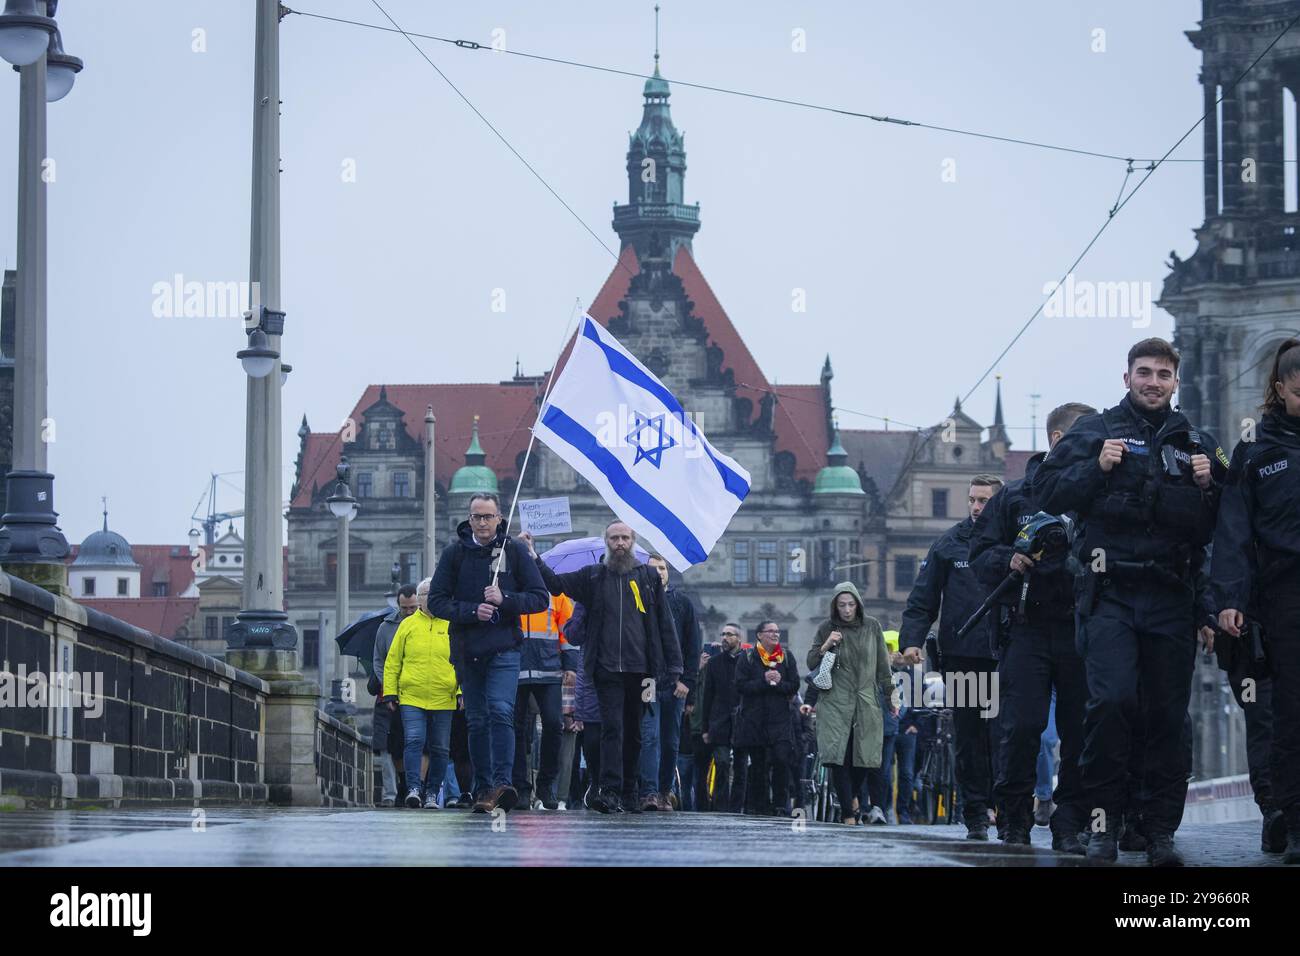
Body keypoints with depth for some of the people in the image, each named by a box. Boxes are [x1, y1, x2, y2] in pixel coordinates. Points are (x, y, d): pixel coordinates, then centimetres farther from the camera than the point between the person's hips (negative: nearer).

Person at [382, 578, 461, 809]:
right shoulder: (408, 625, 7)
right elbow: (392, 661, 9)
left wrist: (462, 691, -2)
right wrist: (390, 692, 4)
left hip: (443, 700, 1)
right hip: (411, 698, -1)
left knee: (440, 748, 5)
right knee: (414, 741, -14)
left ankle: (432, 793, 14)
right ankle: (414, 788, -15)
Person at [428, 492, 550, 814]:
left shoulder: (514, 551, 3)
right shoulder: (454, 553, 5)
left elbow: (540, 597, 3)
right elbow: (437, 601, 3)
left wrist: (504, 600, -13)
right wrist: (472, 610, -13)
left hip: (504, 647, -2)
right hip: (467, 651, 2)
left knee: (501, 710, -20)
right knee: (477, 720, 7)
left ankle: (502, 782, -27)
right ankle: (483, 788, 14)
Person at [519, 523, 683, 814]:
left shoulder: (649, 578, 11)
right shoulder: (592, 576, 10)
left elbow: (665, 623, 9)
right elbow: (555, 583, 7)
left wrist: (673, 666, 4)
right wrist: (532, 555, -5)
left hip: (640, 669, 1)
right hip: (607, 669, -1)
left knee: (634, 733, 8)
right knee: (612, 728, -11)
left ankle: (630, 793, 16)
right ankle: (610, 792, -18)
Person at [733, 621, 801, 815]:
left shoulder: (787, 657, 10)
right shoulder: (747, 657, 3)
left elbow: (794, 686, 4)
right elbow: (741, 686, -6)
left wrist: (779, 683, -15)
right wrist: (764, 681, -16)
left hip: (780, 718, 1)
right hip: (753, 718, -1)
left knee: (782, 759, -14)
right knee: (757, 764, 3)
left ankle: (779, 805, -7)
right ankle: (759, 806, 11)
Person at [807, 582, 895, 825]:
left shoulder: (872, 627, 6)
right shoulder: (826, 628, 3)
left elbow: (882, 664, 12)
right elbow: (811, 664, 6)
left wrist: (889, 695, 12)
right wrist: (825, 646, -11)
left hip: (866, 701, 1)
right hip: (835, 702, -1)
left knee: (864, 757, -1)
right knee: (838, 757, -13)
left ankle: (853, 795, 28)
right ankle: (848, 813, -11)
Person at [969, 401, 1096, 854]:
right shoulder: (1014, 497, 10)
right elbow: (980, 555, 7)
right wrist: (1008, 559, -12)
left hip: (1082, 631, 1)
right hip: (1028, 627, -1)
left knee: (1081, 731, -1)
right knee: (1021, 727, -8)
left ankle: (1070, 825, 8)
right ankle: (1014, 820, 6)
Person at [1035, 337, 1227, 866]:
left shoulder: (1195, 443, 16)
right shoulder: (1095, 431, 7)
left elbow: (1219, 527, 18)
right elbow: (1046, 492, 0)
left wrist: (1208, 488, -1)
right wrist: (1096, 468, -13)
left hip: (1171, 597, 3)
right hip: (1110, 593, -3)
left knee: (1167, 716, 2)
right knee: (1111, 699, -19)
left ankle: (1160, 831, 8)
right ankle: (1103, 818, -7)